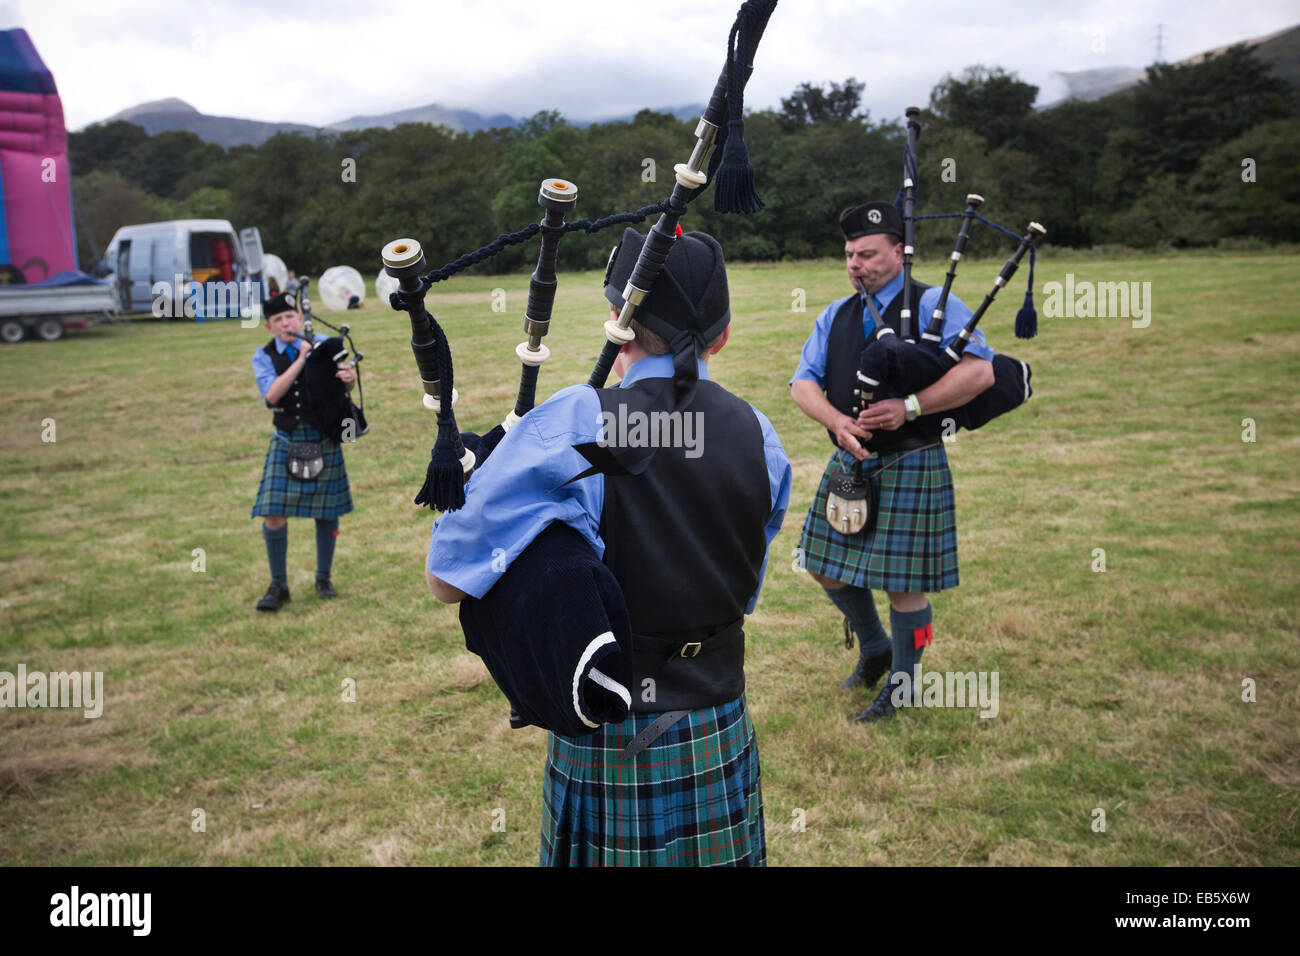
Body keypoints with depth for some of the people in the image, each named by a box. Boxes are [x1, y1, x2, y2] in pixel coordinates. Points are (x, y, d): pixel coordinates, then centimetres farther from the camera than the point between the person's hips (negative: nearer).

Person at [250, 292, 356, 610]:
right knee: (273, 514, -6)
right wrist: (301, 359, -19)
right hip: (286, 441, 0)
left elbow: (341, 384, 0)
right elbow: (272, 395, -16)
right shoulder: (263, 357, 0)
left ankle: (323, 579, 26)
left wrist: (349, 376, -24)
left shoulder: (322, 344, 1)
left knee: (326, 512, 8)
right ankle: (278, 586, 9)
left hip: (324, 440, 0)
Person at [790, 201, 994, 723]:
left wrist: (910, 407, -25)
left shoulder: (933, 306, -6)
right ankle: (875, 648, 39)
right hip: (849, 463, 6)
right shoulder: (836, 316, 11)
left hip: (910, 464, -6)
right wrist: (838, 421, -17)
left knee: (903, 580, 0)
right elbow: (803, 382, 4)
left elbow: (980, 371, -17)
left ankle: (900, 687, 21)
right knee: (826, 564, 14)